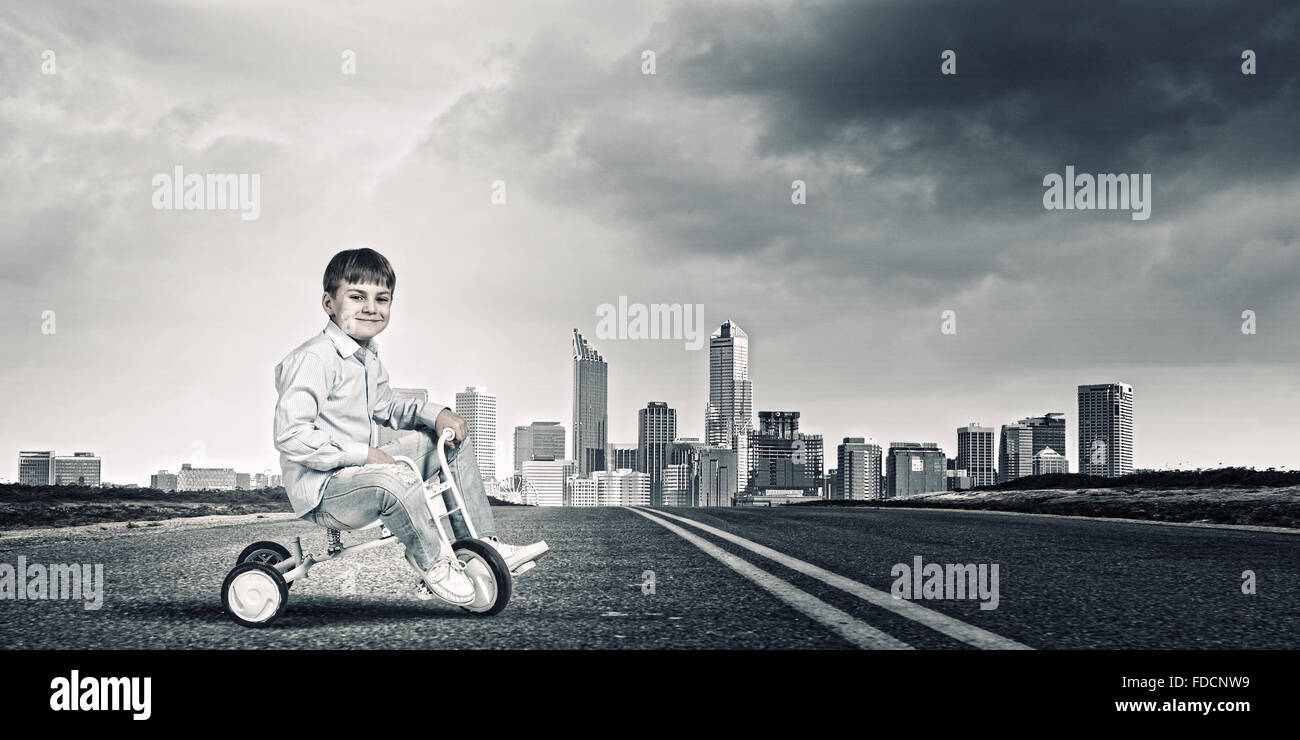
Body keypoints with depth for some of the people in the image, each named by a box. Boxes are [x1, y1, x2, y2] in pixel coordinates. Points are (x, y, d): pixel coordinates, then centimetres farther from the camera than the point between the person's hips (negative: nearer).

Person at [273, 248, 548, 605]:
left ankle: (483, 545, 11)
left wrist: (436, 413, 8)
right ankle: (433, 561, -15)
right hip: (322, 492, -10)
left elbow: (385, 407, 27)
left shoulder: (369, 358, 11)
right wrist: (362, 454, -27)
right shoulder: (313, 359, -20)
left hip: (358, 471, 10)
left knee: (455, 438, 12)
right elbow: (290, 435, -27)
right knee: (396, 478, -40)